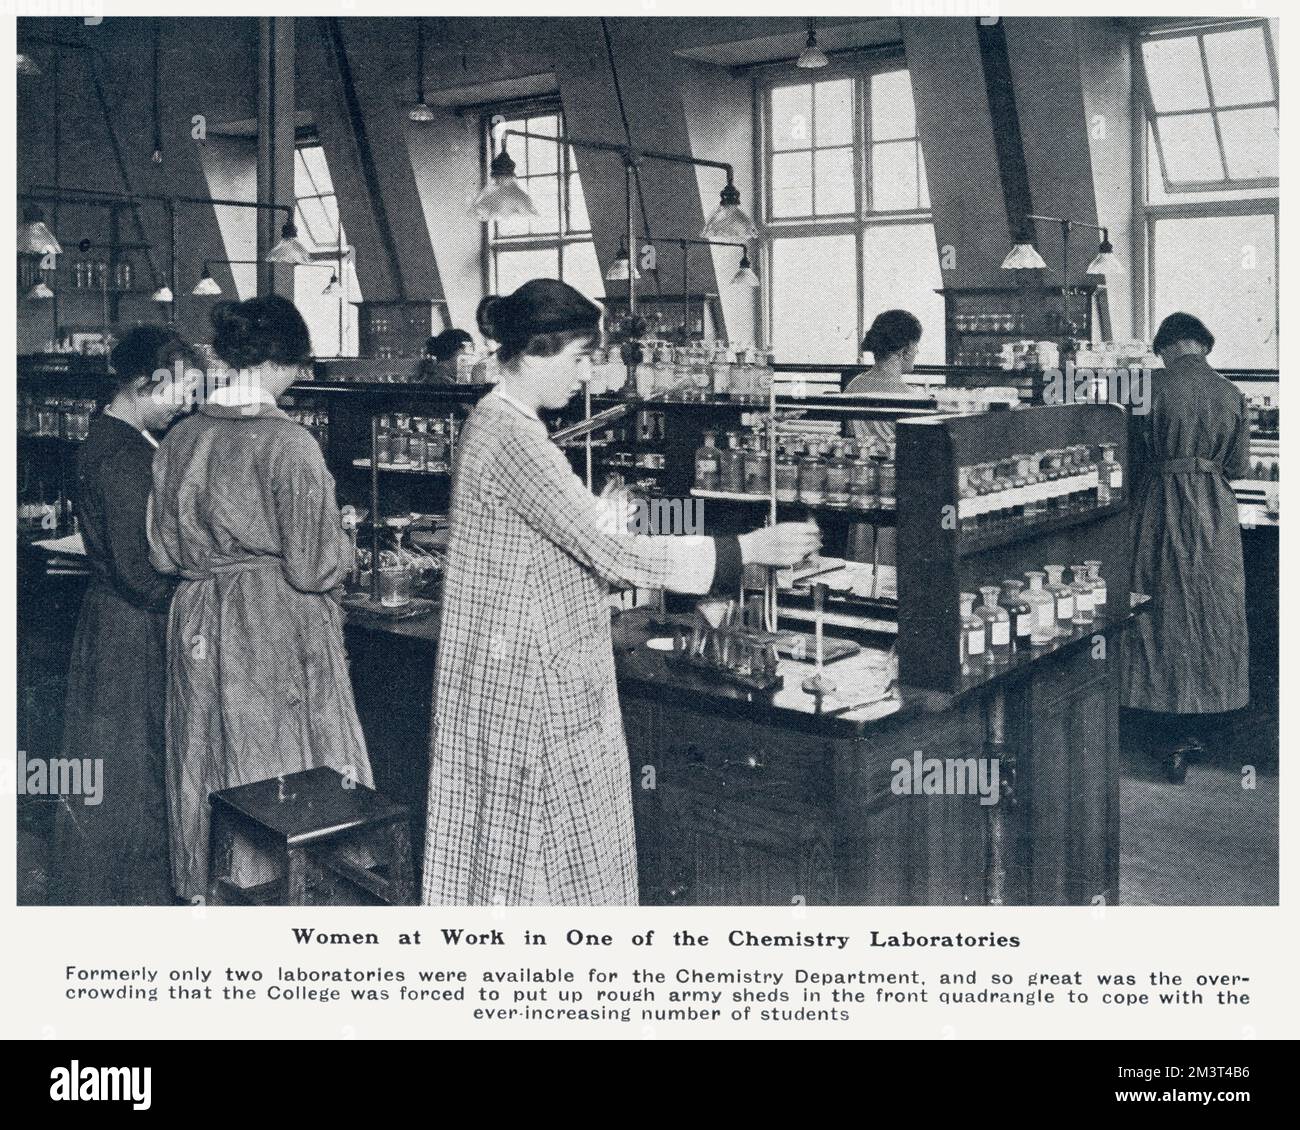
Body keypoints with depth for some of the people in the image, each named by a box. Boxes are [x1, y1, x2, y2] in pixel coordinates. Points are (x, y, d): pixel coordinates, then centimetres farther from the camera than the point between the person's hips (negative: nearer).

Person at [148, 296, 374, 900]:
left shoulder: (180, 439, 0)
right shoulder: (288, 443, -18)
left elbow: (163, 553, 7)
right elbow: (314, 567, -16)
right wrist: (343, 548, 4)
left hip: (198, 626, 6)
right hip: (277, 629, -6)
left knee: (212, 772, 18)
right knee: (281, 771, 6)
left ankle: (209, 890, 32)